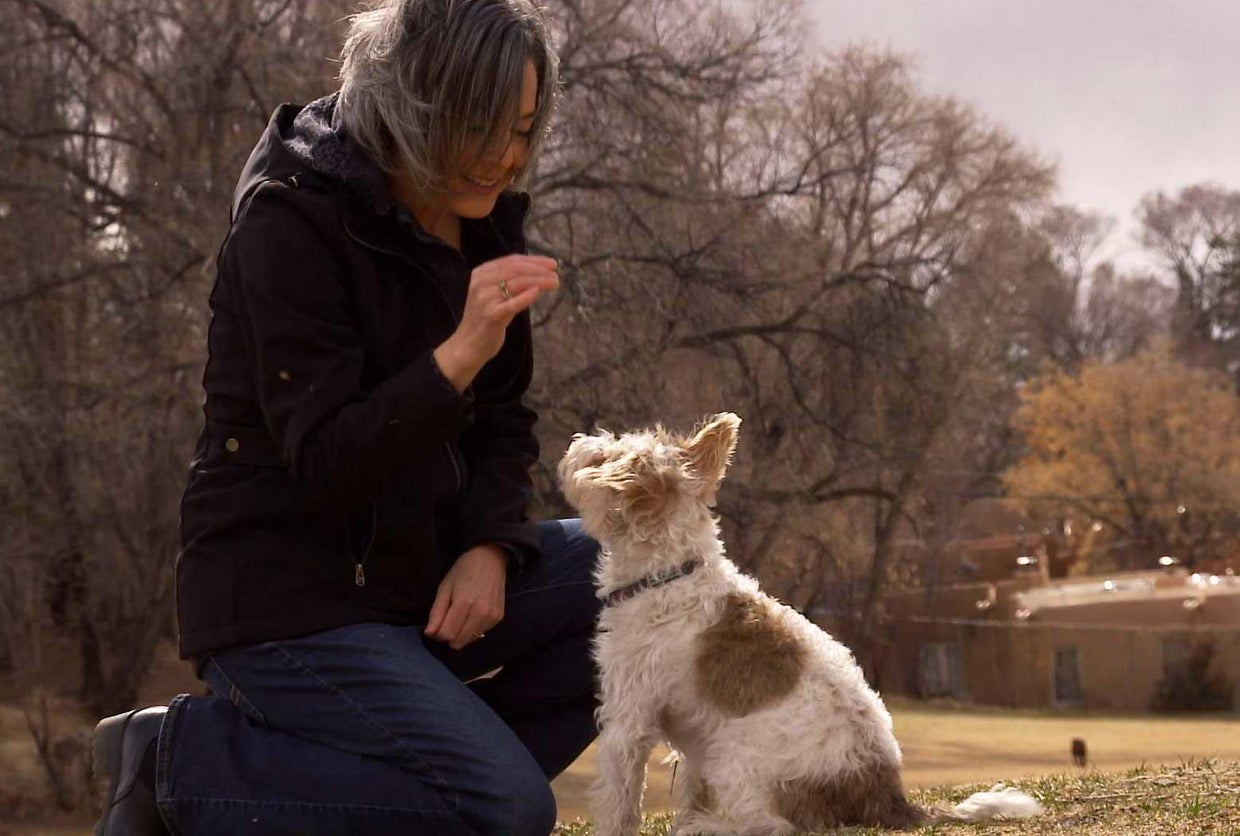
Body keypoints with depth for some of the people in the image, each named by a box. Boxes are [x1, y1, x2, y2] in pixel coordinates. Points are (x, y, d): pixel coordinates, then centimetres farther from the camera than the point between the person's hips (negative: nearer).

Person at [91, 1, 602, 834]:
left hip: (414, 577, 8)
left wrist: (491, 546, -8)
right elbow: (326, 463, -22)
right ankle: (184, 761, -8)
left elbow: (503, 422, 10)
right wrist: (459, 354, -34)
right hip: (288, 599, -8)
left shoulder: (478, 224, 6)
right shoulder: (294, 221, -17)